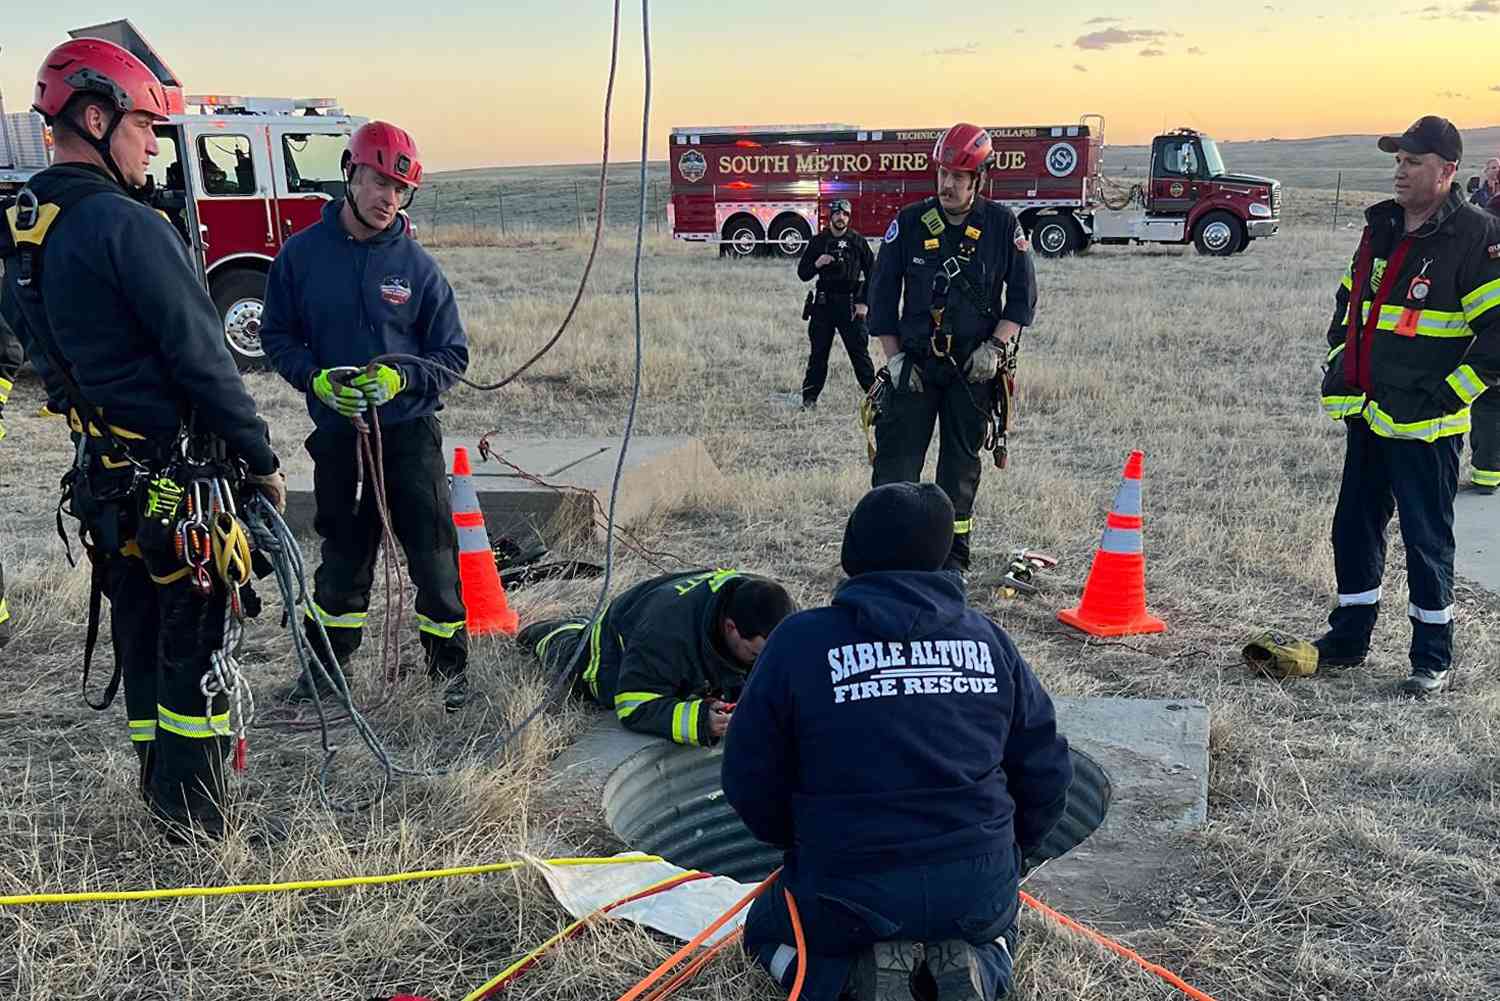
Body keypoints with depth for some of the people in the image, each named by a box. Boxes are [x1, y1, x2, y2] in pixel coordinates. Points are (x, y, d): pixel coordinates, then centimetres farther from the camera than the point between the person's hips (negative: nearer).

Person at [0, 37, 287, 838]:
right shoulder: (129, 228, -19)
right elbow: (202, 361, -18)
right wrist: (263, 461, -10)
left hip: (103, 482, 9)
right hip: (179, 484, -8)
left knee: (140, 643, 18)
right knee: (193, 650, 2)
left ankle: (162, 800, 30)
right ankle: (198, 823, 11)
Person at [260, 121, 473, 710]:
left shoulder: (418, 266, -3)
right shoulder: (302, 253, -1)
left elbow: (451, 355, 0)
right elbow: (277, 335, 6)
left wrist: (399, 379, -18)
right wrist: (317, 380, -13)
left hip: (409, 430, -1)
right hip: (337, 431, 1)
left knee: (432, 552, 1)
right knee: (342, 555, 13)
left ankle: (449, 666, 17)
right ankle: (328, 666, 28)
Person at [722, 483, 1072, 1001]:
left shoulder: (800, 640, -10)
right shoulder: (988, 638, 0)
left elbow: (749, 779, -3)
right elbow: (1046, 770, 6)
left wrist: (799, 843, 16)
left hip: (849, 894, -2)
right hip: (979, 890, 3)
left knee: (767, 931, 30)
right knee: (995, 928, 38)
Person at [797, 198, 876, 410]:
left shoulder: (858, 242, 3)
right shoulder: (818, 241, 7)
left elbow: (872, 274, 5)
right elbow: (802, 273, 7)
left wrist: (864, 303, -3)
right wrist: (817, 264, -13)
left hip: (850, 305, -2)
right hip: (823, 304, 2)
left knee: (859, 351, -1)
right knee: (818, 353, 6)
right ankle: (809, 397, 11)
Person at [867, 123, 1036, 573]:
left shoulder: (1001, 224, 0)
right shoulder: (910, 223, 0)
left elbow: (1022, 294, 3)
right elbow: (882, 294, 3)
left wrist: (993, 347, -9)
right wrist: (894, 358, -5)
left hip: (973, 366, 0)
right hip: (914, 362, 0)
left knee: (962, 461, 8)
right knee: (897, 457, -6)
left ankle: (953, 552, 18)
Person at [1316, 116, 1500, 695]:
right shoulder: (1382, 226, 11)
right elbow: (1348, 305, 22)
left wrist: (1444, 398, -16)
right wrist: (1339, 377, 12)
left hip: (1426, 427, -7)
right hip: (1368, 415, 7)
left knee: (1427, 540, 2)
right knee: (1353, 528, 14)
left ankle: (1433, 658, 16)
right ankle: (1349, 638, 29)